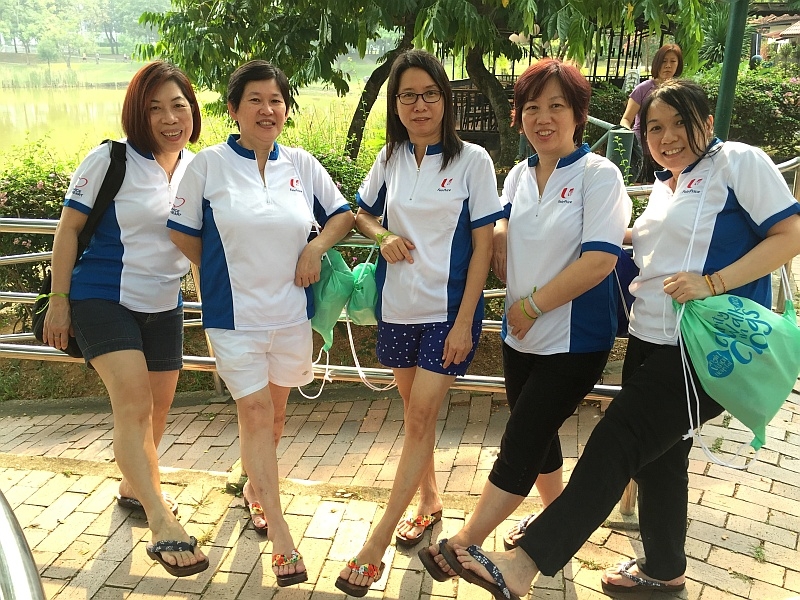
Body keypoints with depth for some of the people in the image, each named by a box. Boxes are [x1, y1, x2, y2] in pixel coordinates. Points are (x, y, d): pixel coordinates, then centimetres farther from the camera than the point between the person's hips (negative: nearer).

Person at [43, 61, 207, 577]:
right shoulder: (109, 160, -12)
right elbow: (69, 228, -8)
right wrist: (58, 300, -9)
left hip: (164, 306, 5)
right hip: (102, 299, -5)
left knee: (157, 407, 15)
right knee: (134, 403, -17)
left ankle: (137, 485, 41)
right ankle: (163, 524, -11)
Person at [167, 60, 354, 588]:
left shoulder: (303, 164, 3)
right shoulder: (209, 164, -5)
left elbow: (342, 214, 12)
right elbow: (183, 233, 2)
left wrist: (317, 247, -6)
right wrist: (227, 271, 5)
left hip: (292, 311, 3)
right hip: (235, 313, -3)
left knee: (275, 409, 16)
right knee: (255, 411, -3)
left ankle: (255, 488, 44)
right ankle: (282, 539, 6)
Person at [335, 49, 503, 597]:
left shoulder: (472, 159, -7)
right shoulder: (390, 158, 4)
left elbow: (483, 245, -9)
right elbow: (362, 213, 19)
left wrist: (465, 321, -14)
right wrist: (383, 236, -5)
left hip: (448, 310, -4)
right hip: (397, 306, 5)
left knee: (420, 417, -6)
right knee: (415, 411, 16)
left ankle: (376, 547, 1)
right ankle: (430, 501, 38)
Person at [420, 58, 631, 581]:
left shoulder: (599, 175, -13)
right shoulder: (520, 175, 6)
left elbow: (599, 260, -21)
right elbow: (500, 239, 7)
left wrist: (532, 305, -16)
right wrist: (516, 299, -11)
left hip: (575, 340, -6)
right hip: (522, 335, 7)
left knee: (522, 440, -2)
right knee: (536, 433, 19)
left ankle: (465, 544, 8)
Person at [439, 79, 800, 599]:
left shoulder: (739, 162, -5)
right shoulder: (666, 186, 18)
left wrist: (713, 283, -21)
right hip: (650, 342, 9)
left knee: (615, 444, -15)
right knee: (658, 455, 17)